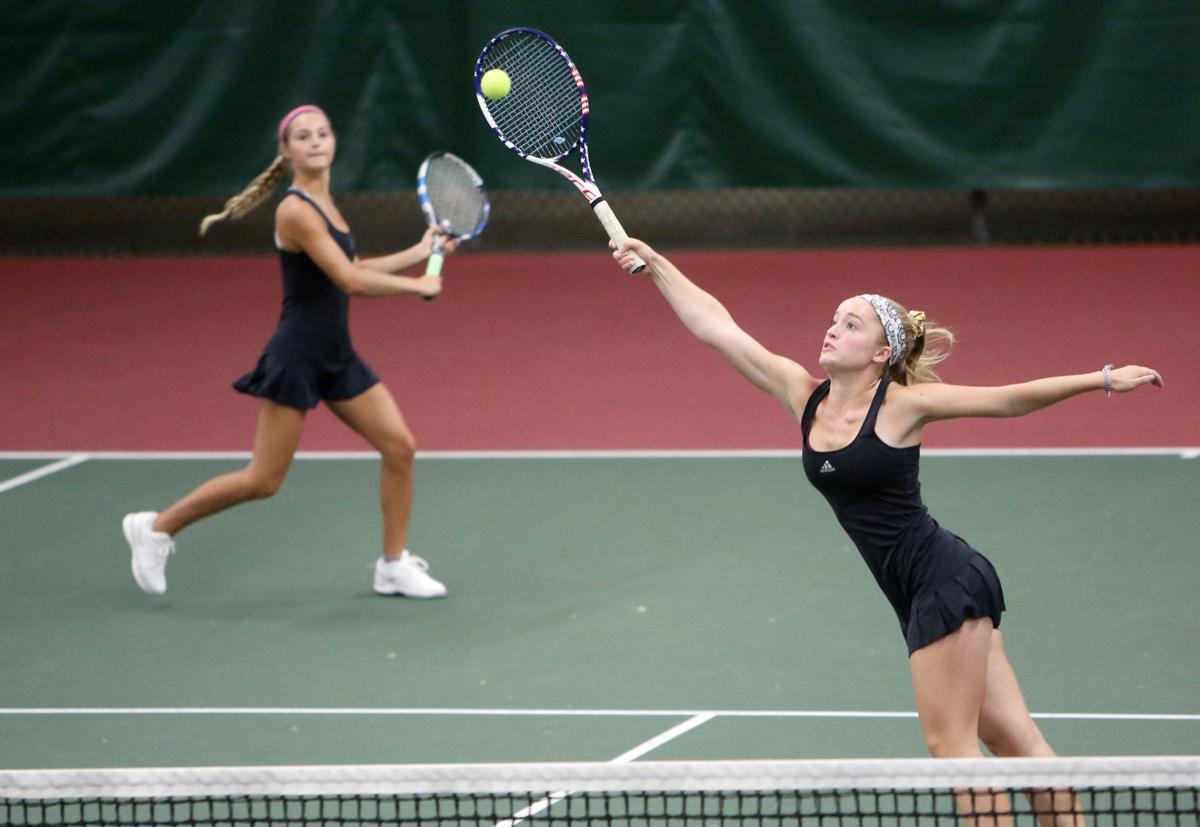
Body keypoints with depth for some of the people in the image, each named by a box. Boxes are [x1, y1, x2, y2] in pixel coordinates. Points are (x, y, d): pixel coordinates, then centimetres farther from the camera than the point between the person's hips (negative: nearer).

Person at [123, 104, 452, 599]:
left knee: (399, 447, 2)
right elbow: (350, 281, -22)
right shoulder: (295, 211, -17)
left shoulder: (322, 202, 11)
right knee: (264, 480, -5)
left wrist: (420, 252, 22)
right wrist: (418, 286, -12)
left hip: (336, 357, 9)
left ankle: (394, 564, 13)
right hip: (297, 355, -9)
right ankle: (157, 528, 10)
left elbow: (350, 270, 23)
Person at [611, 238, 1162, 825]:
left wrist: (1103, 379, -11)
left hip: (946, 578, -6)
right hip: (922, 594, 6)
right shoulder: (804, 395, 5)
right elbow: (715, 326, 7)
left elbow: (1010, 399, -6)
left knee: (950, 743, -6)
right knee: (1011, 738, 8)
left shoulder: (903, 403, -11)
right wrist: (654, 264, 6)